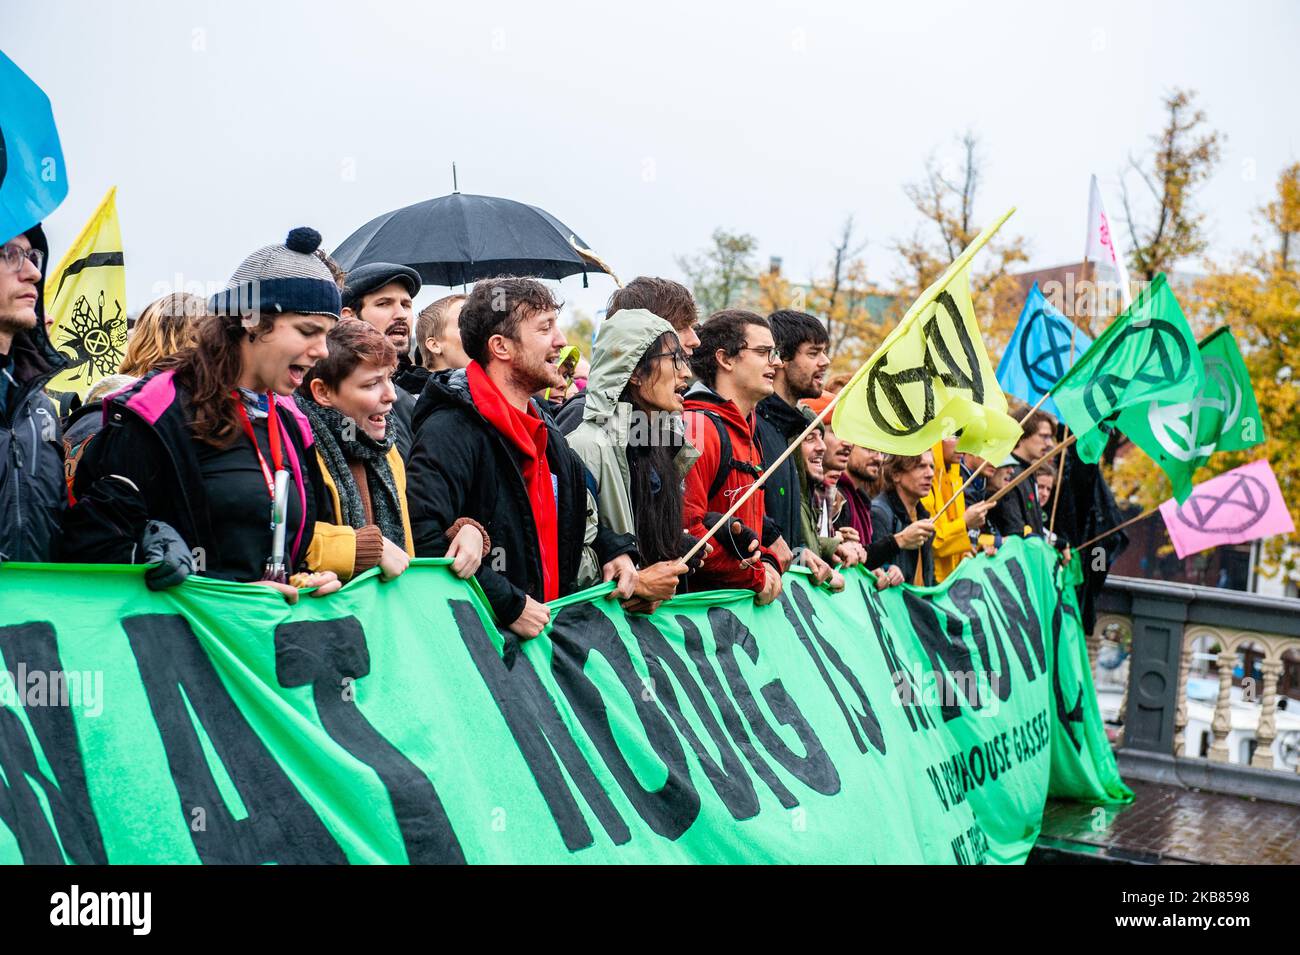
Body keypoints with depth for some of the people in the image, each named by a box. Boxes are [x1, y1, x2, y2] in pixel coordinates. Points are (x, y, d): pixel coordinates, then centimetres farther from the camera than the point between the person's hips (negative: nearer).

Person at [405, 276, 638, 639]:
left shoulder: (548, 434, 17)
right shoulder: (449, 431, -13)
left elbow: (580, 513, 34)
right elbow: (422, 536, -25)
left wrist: (614, 550, 14)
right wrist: (510, 605, -23)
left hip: (548, 630, 7)